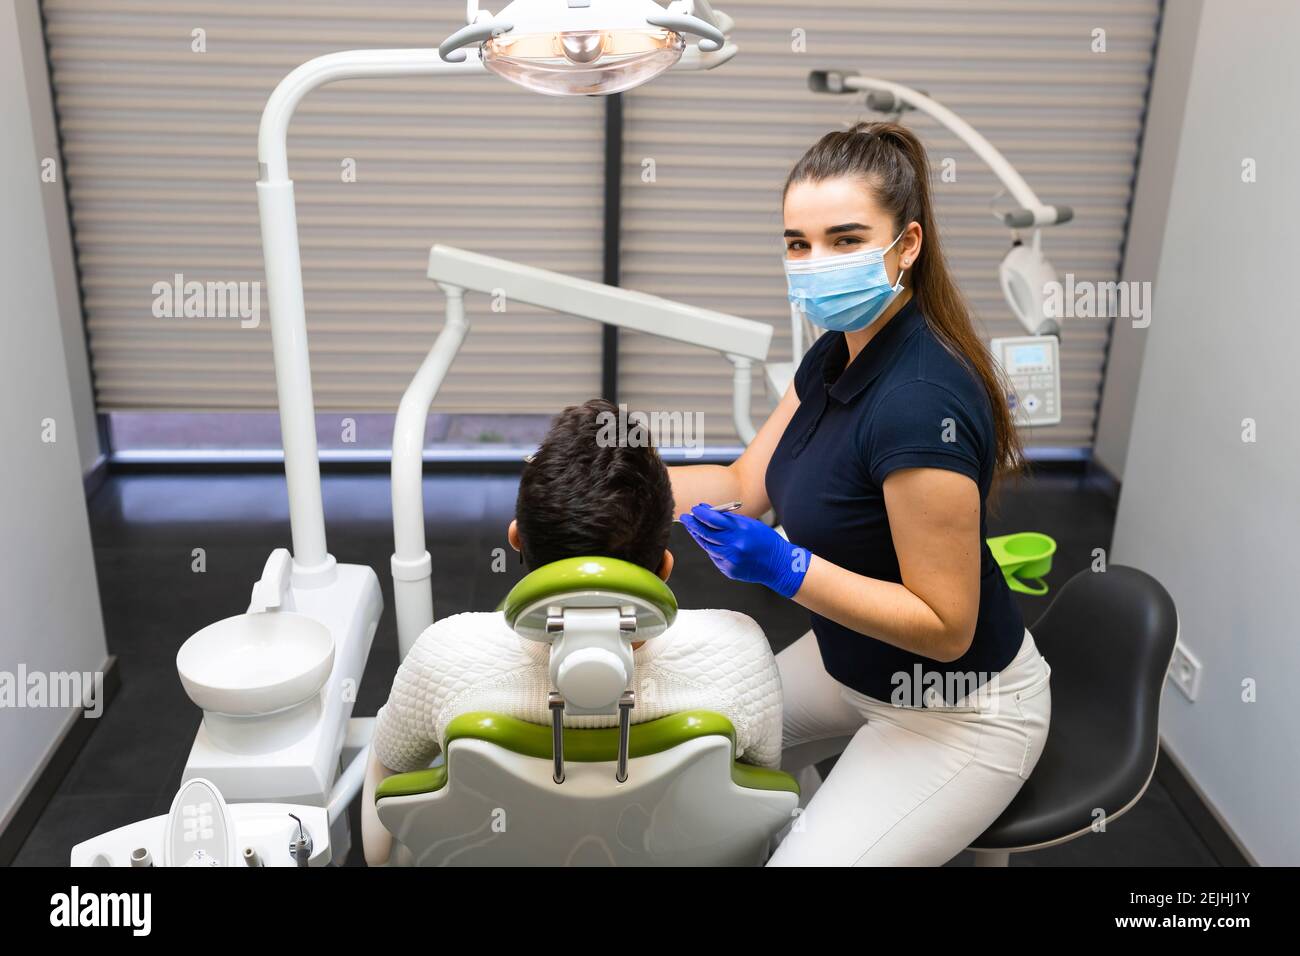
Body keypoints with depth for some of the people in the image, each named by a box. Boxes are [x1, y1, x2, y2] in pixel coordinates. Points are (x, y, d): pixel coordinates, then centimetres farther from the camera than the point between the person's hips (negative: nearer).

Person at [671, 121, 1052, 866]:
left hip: (959, 711, -9)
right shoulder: (837, 356, -4)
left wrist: (785, 568, -34)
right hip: (851, 664, 9)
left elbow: (945, 626, -27)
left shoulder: (920, 402, -32)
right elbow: (745, 483, 2)